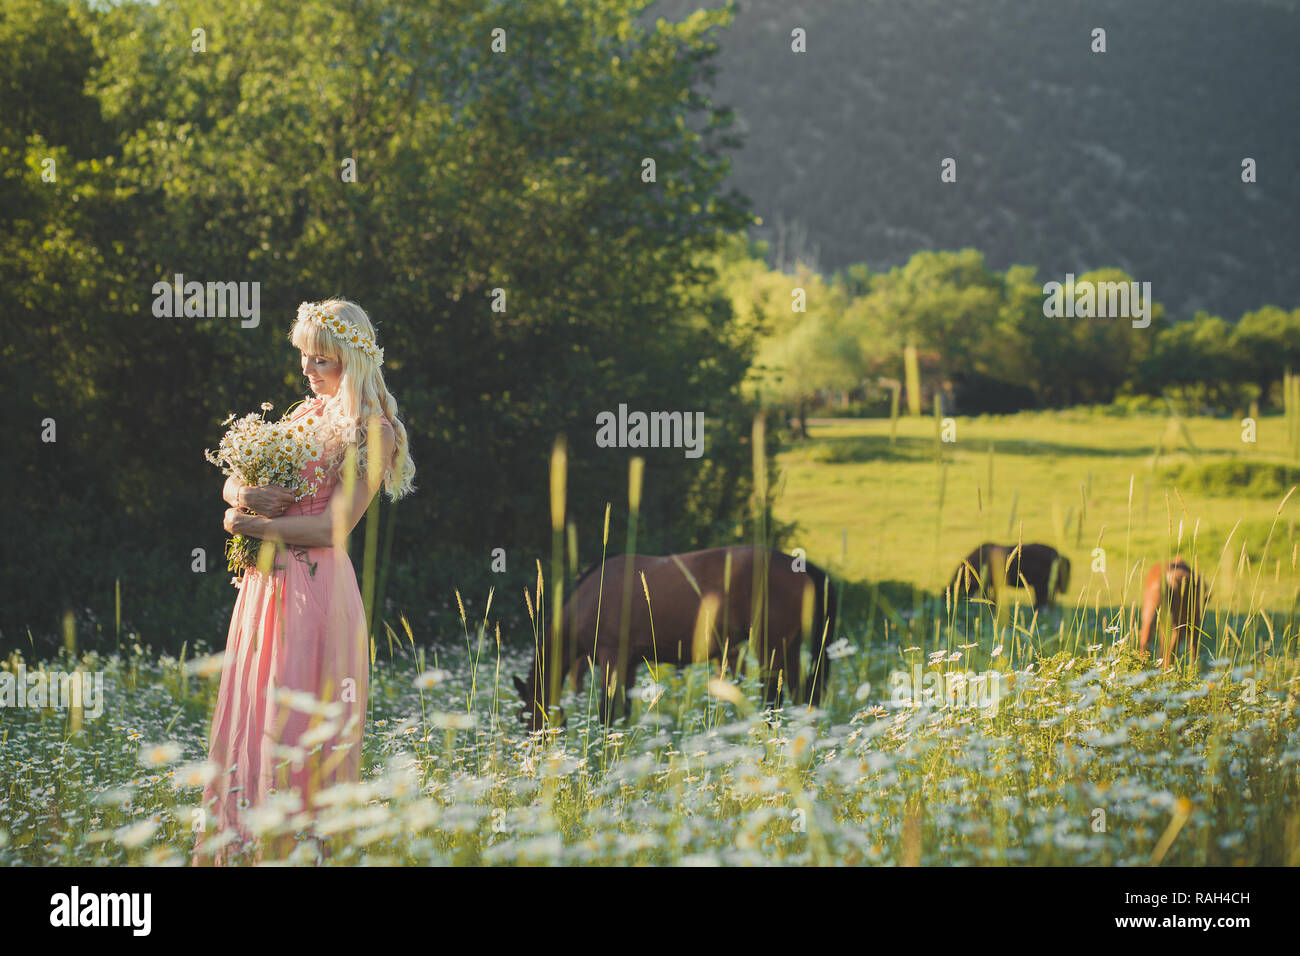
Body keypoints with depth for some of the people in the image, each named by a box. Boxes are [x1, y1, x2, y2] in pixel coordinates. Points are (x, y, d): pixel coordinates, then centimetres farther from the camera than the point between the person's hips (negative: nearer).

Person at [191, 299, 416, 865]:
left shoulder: (372, 433, -7)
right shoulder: (306, 415, 17)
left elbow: (334, 527, -15)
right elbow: (233, 483, 17)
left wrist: (249, 525, -11)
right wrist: (246, 494, -6)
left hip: (315, 585, -8)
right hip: (265, 582, 8)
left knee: (298, 724, -7)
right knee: (249, 716, 7)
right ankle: (247, 846, 11)